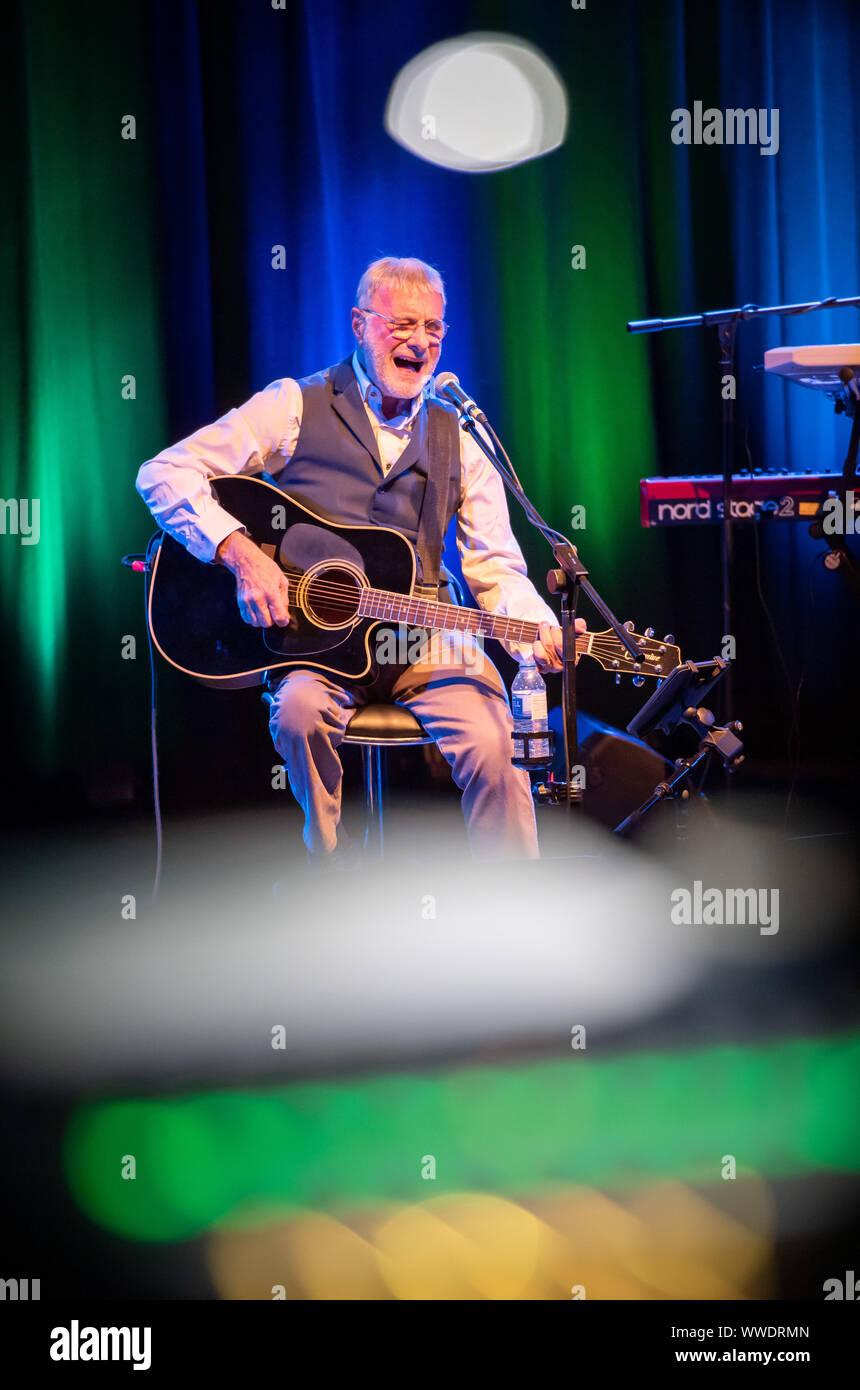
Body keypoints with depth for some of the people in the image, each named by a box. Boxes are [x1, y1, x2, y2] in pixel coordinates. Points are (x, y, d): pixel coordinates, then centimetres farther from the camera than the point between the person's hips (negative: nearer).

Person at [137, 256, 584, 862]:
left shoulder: (459, 443, 13)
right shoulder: (296, 407, 3)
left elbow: (497, 568, 6)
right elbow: (165, 474, -4)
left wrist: (543, 635, -15)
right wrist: (240, 553, -19)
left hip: (421, 638, 2)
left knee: (493, 749, -25)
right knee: (299, 713, -34)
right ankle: (328, 866, -8)